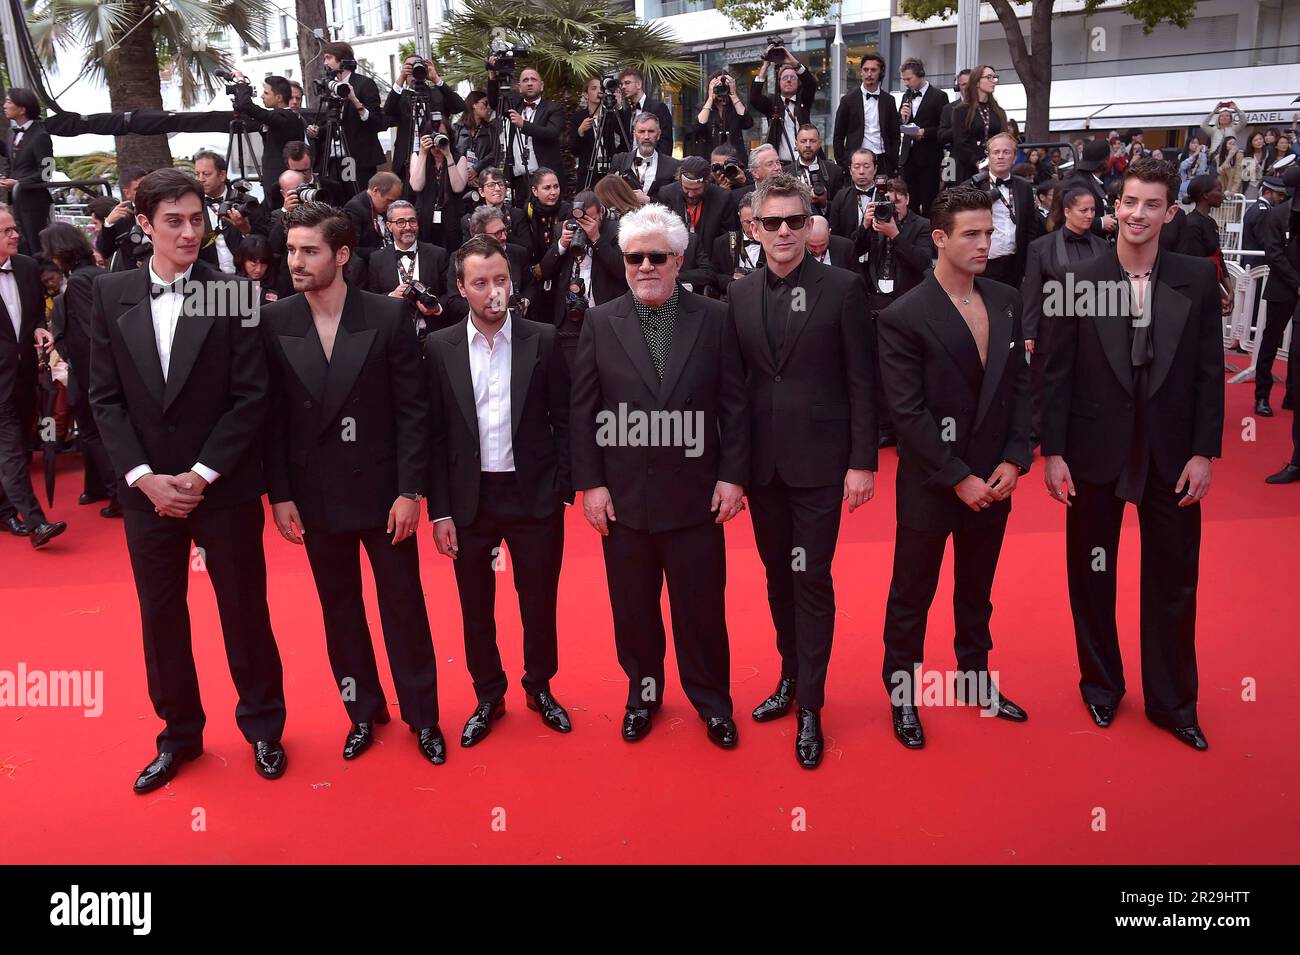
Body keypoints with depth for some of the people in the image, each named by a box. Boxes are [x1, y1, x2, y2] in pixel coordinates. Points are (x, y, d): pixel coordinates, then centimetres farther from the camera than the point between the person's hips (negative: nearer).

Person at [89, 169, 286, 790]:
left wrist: (199, 475, -12)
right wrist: (144, 477, -8)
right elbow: (105, 397, 2)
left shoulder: (232, 294, -6)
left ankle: (262, 726, 29)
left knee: (244, 610, 9)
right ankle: (179, 733, 31)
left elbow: (251, 397, -8)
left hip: (225, 487, -3)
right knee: (160, 616, 13)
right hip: (147, 488, 3)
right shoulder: (110, 295, 3)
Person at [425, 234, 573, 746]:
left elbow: (563, 422, 0)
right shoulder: (439, 347, -1)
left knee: (539, 602, 12)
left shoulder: (543, 340, -4)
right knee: (476, 608, 13)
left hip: (534, 495, -1)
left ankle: (540, 688, 34)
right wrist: (440, 511, -2)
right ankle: (488, 698, 33)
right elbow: (435, 435, 0)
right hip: (470, 498, 1)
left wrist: (563, 490, -4)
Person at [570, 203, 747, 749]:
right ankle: (643, 690, 34)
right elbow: (582, 412, 1)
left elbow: (733, 405, 1)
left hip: (695, 494, -1)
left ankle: (711, 700, 28)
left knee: (702, 604, 8)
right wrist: (590, 483, -4)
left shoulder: (712, 319, 0)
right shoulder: (600, 323, 1)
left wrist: (733, 476, -4)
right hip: (623, 496, 1)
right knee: (633, 606, 13)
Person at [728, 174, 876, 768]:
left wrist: (862, 462, -10)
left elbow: (862, 382, -6)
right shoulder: (739, 295, 5)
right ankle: (791, 677, 32)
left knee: (811, 578, 0)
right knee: (778, 575, 15)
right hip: (762, 463, 4)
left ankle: (810, 706, 13)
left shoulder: (842, 289, -5)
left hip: (818, 461, -4)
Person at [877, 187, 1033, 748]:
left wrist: (1015, 459, -4)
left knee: (977, 592, 21)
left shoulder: (1006, 302, 3)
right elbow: (907, 413, -17)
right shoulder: (904, 317, -15)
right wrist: (958, 478, -16)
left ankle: (974, 678, 40)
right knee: (912, 596, 10)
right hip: (930, 485, -5)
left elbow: (1020, 384, 7)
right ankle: (902, 694, 28)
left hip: (992, 479, 5)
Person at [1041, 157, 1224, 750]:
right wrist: (1053, 451, -6)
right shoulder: (1080, 282, -4)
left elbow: (1210, 373, 1)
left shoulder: (1197, 281, -1)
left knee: (1173, 579, 9)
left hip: (1170, 456, 1)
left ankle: (1173, 701, 26)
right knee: (1091, 574, 11)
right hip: (1095, 454, -1)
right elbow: (1057, 374, -4)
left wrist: (1204, 452, -4)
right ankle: (1101, 685, 31)